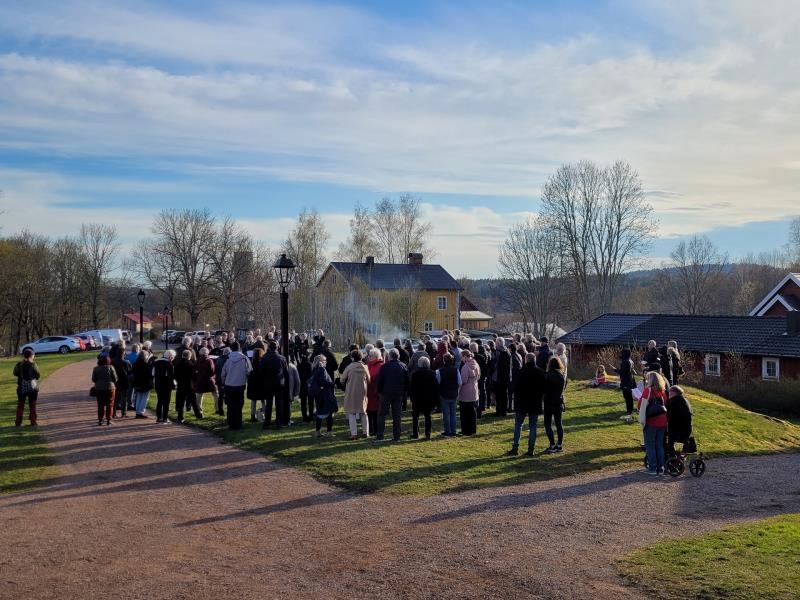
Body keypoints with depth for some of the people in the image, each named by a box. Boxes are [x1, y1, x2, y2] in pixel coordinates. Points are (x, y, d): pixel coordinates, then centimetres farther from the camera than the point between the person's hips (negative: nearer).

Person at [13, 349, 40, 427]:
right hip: (32, 388, -2)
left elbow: (15, 373, 5)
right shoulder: (33, 364, -14)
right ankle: (33, 421, 7)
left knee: (20, 405, 13)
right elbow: (38, 375, -11)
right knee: (32, 405, 7)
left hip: (22, 388, 2)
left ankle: (18, 422, 14)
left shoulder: (19, 364, -6)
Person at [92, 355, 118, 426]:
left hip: (99, 389, 2)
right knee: (109, 405, 6)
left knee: (100, 405, 8)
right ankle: (108, 420, 5)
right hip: (109, 387, -2)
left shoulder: (95, 369, -3)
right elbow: (115, 378, -6)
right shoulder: (110, 367, -7)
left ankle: (100, 420, 6)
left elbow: (93, 379, -2)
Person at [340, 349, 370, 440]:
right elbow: (369, 380, 3)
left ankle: (354, 433, -3)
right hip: (362, 393, 3)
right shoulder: (365, 367, -5)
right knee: (363, 412, 17)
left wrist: (346, 385, 15)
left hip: (351, 393, -3)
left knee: (352, 413, 4)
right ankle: (366, 432, 19)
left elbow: (342, 380, -6)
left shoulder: (349, 367, -12)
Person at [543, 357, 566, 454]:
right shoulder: (562, 376, 2)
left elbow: (544, 389, -13)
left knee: (548, 424, 1)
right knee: (558, 423, 14)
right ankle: (559, 445, 19)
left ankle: (552, 445, -6)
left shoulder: (549, 375, -16)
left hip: (549, 402, -6)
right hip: (559, 402, 6)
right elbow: (563, 388, 10)